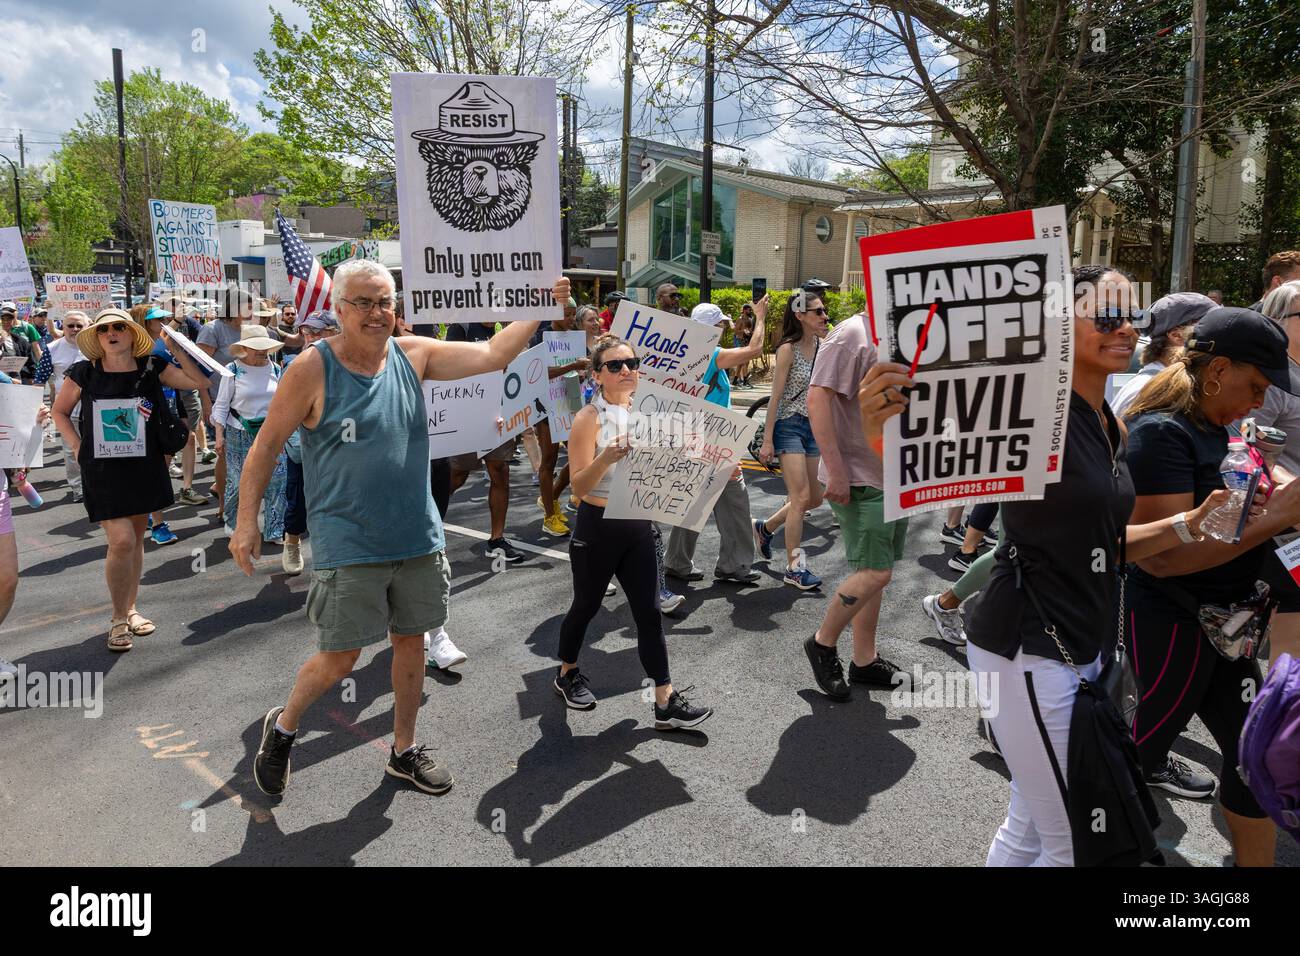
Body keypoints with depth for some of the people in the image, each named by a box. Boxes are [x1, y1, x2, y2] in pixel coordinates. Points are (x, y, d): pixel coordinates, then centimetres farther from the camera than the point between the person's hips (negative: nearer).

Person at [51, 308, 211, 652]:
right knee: (121, 541, -12)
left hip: (144, 466, 3)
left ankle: (131, 609, 29)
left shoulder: (151, 369, -1)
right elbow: (60, 411, 10)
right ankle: (118, 619, 7)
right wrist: (78, 447, 0)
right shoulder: (84, 373, -4)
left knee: (136, 537, 13)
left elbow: (201, 381, -7)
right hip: (102, 469, -2)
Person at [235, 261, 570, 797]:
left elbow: (491, 355, 0)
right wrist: (246, 521, -8)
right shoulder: (313, 369, -9)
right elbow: (266, 444, -5)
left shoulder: (413, 354, 2)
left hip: (418, 538, 5)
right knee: (341, 658, 1)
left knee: (411, 641, 15)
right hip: (348, 546, -5)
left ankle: (404, 751, 34)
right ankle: (282, 727, 32)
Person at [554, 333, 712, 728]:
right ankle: (567, 673, 37)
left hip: (638, 526, 5)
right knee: (586, 606, 13)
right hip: (597, 527, -5)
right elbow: (579, 487, -18)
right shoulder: (589, 419, -12)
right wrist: (605, 459, -35)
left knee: (648, 613, 4)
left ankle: (666, 702, 7)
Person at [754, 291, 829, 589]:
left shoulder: (823, 346, 6)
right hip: (789, 426, -7)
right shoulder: (788, 349, -12)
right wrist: (767, 440, -15)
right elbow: (775, 395, -13)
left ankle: (766, 528, 33)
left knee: (814, 498, 11)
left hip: (813, 427, 7)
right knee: (801, 497, -9)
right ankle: (794, 568, 1)